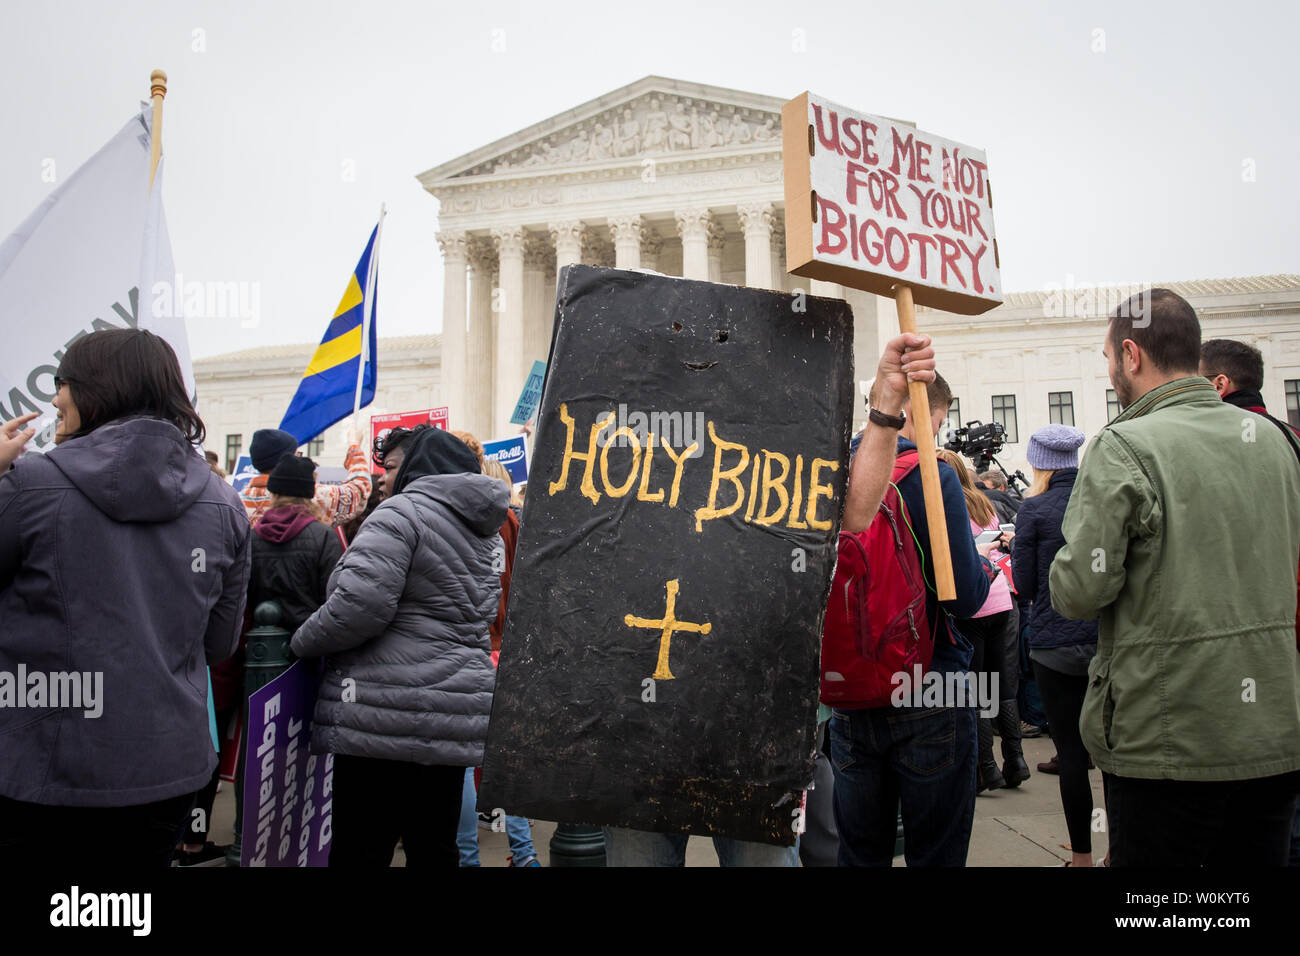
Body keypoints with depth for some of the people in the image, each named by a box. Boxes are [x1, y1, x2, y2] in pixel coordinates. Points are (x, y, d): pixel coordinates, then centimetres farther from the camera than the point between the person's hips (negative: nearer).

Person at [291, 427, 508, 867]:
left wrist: (302, 641, -3)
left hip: (388, 721, -8)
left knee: (359, 851, 0)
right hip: (457, 719, 9)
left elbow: (359, 605, -19)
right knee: (434, 849, 15)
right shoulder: (485, 531, 17)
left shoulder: (402, 512, -10)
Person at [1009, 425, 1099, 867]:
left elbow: (1025, 587, -6)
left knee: (1071, 748, 4)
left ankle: (1082, 854, 12)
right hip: (1110, 640, 4)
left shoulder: (1035, 508, -8)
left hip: (1056, 644, -4)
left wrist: (1015, 544, 8)